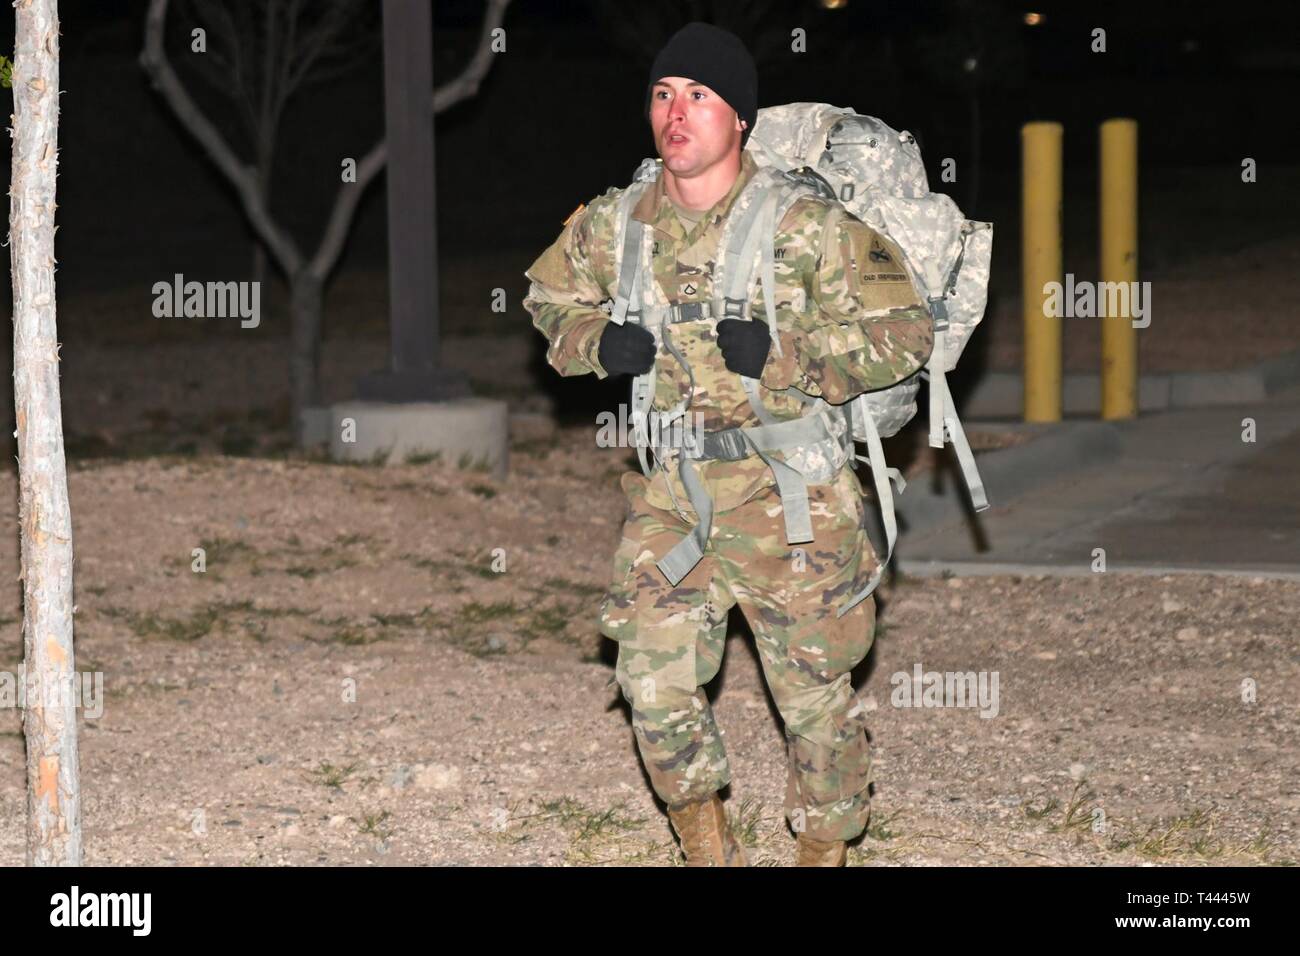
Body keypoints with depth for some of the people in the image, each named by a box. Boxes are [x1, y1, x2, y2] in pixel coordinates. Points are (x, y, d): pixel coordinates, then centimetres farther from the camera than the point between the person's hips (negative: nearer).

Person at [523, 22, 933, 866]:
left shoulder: (809, 225, -13)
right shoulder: (613, 227, 0)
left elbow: (905, 332, -12)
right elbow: (550, 298, 19)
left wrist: (785, 356, -23)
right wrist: (598, 344, -3)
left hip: (788, 491, -3)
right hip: (667, 495, 4)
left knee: (813, 691, 5)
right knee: (655, 680, -1)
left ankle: (824, 852, 25)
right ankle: (709, 852, 21)